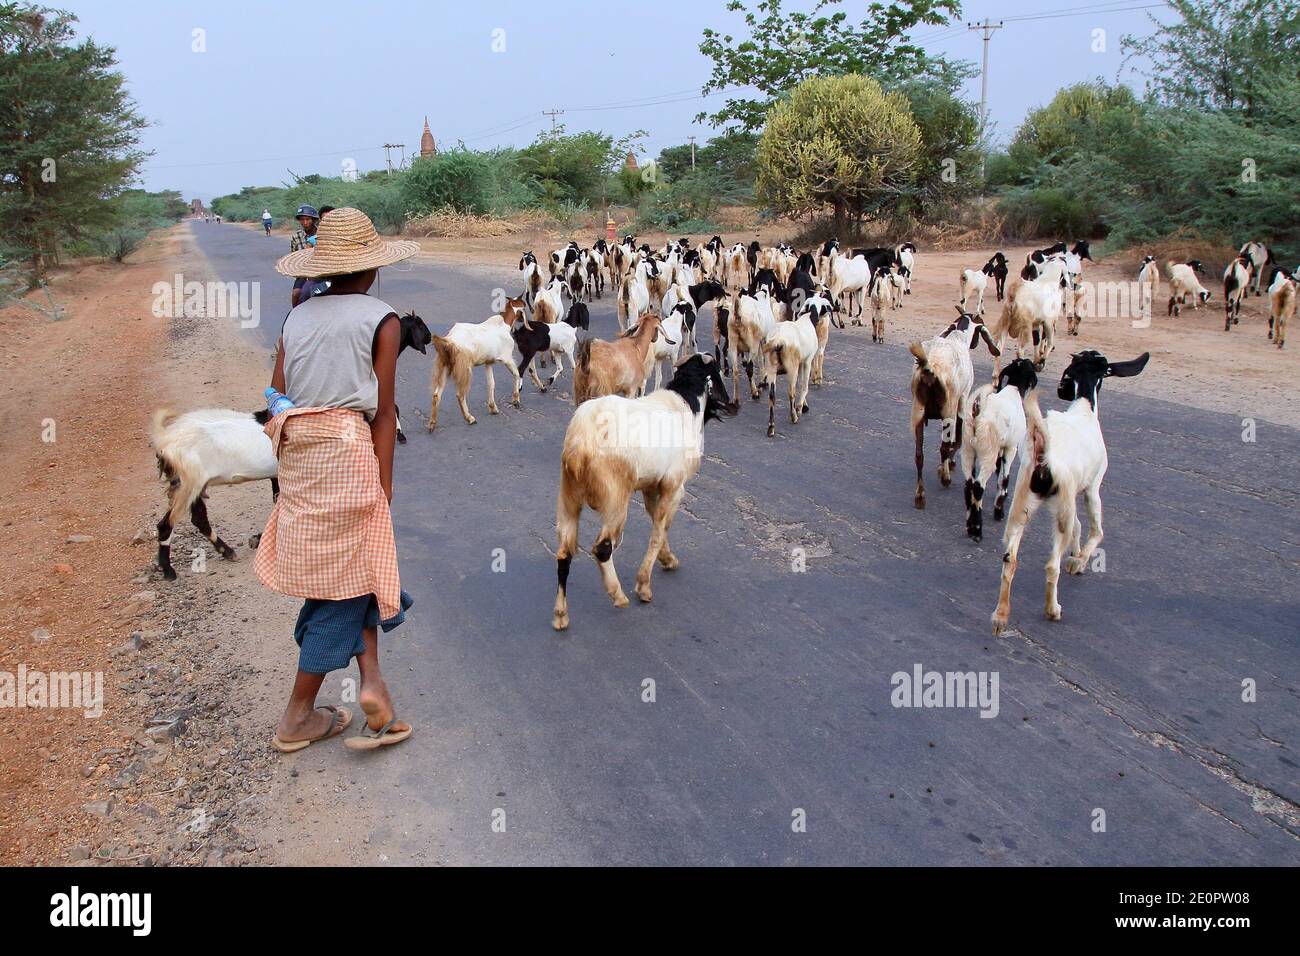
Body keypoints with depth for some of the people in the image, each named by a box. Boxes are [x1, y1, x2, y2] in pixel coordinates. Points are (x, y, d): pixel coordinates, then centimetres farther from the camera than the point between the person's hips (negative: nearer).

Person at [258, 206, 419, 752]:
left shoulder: (297, 317, 12)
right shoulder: (381, 319, -1)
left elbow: (278, 400, 8)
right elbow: (383, 412, -5)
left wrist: (290, 471, 16)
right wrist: (383, 488, -2)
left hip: (296, 451, 6)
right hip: (348, 447, -5)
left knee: (351, 570, 17)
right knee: (344, 581, 7)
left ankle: (370, 677, 7)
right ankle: (298, 718, 9)